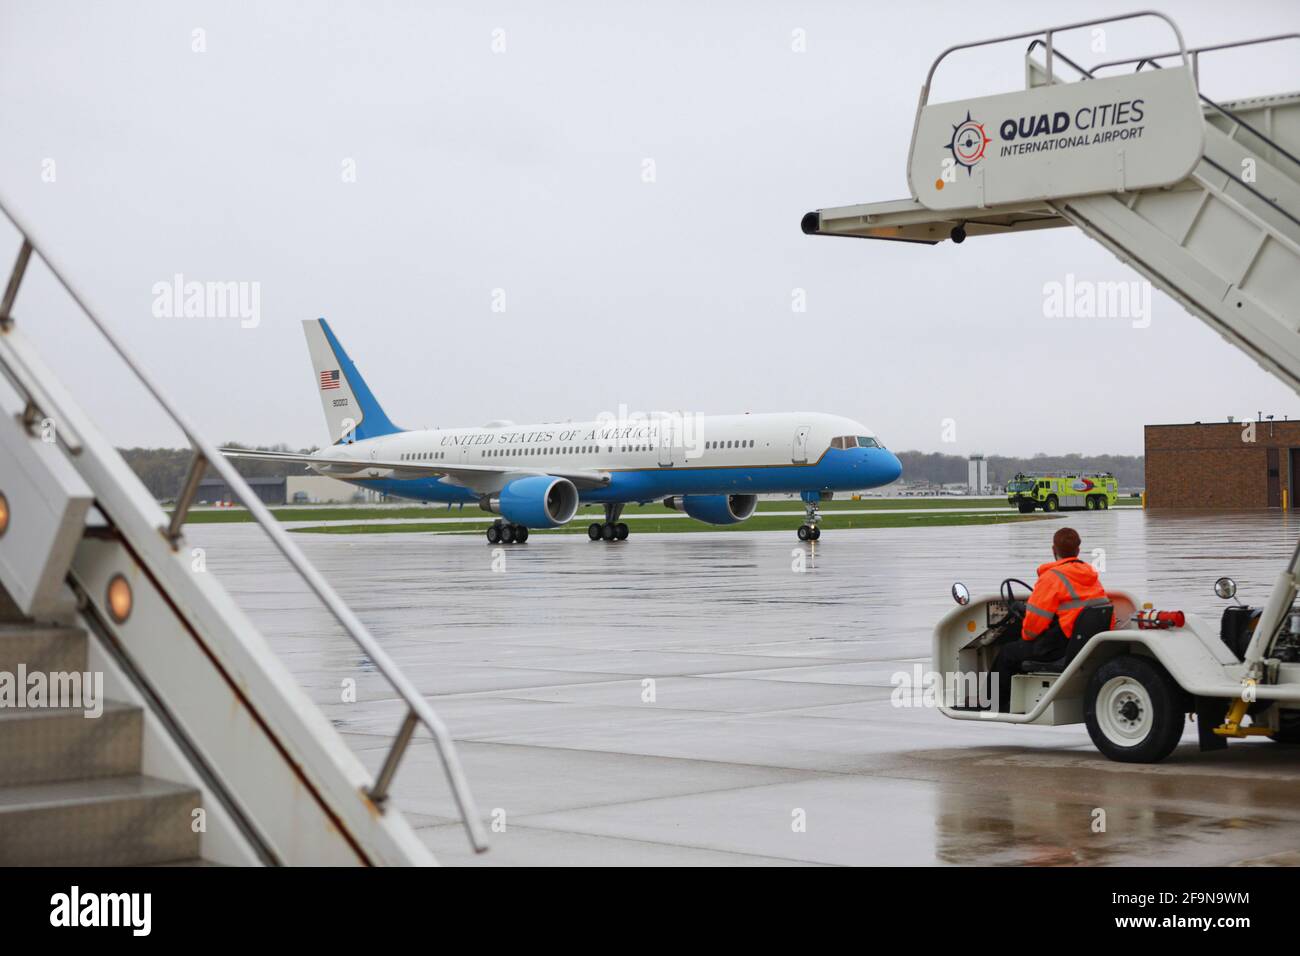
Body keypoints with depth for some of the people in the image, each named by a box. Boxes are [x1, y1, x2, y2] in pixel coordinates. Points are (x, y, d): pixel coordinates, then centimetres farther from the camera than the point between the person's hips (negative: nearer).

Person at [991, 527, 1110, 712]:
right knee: (1021, 648, 31)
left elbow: (1035, 619, -16)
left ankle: (998, 706, 22)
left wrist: (1026, 635, 7)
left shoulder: (1052, 577, -15)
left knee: (1007, 652, 13)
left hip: (1059, 648, -8)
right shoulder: (1092, 576, 10)